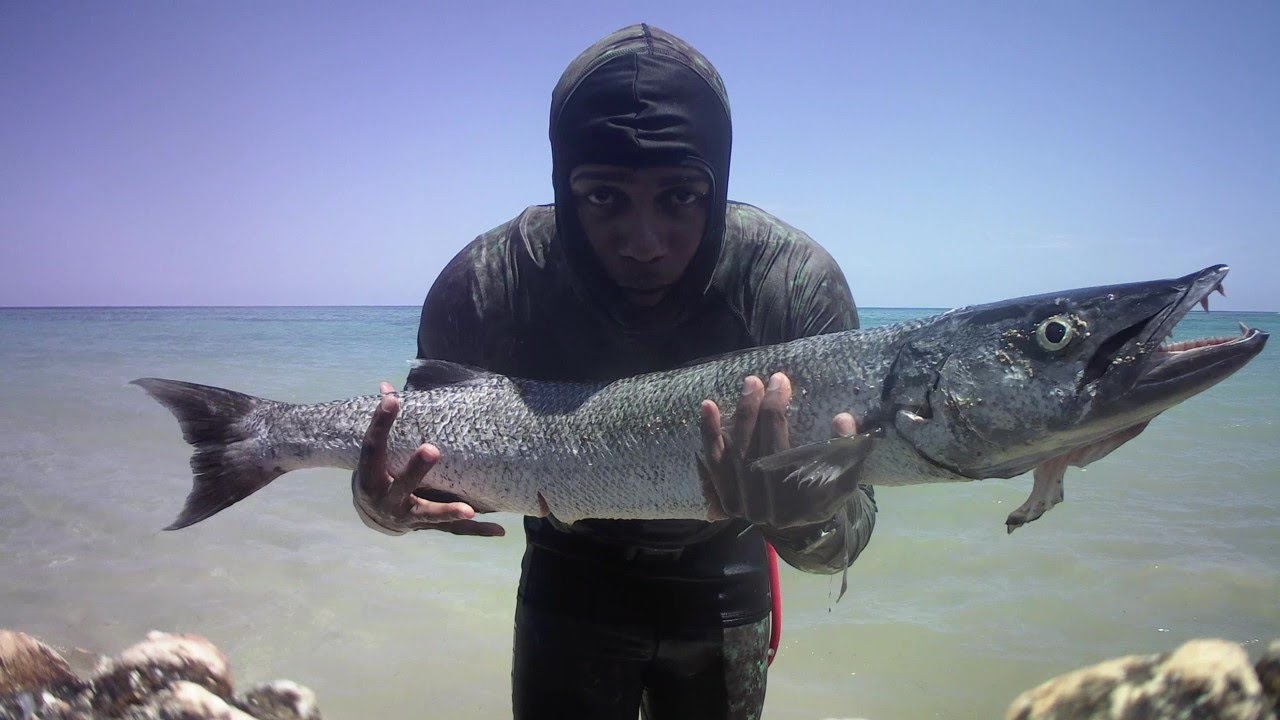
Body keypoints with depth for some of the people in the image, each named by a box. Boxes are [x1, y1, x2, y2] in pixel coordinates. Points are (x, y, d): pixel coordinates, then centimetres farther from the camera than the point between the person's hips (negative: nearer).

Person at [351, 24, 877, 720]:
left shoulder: (798, 283, -29)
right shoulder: (483, 288, -26)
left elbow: (844, 536, -28)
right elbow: (435, 461, -14)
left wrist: (805, 522, -52)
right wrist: (384, 503, -38)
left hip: (720, 589, 1)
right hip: (571, 580, 0)